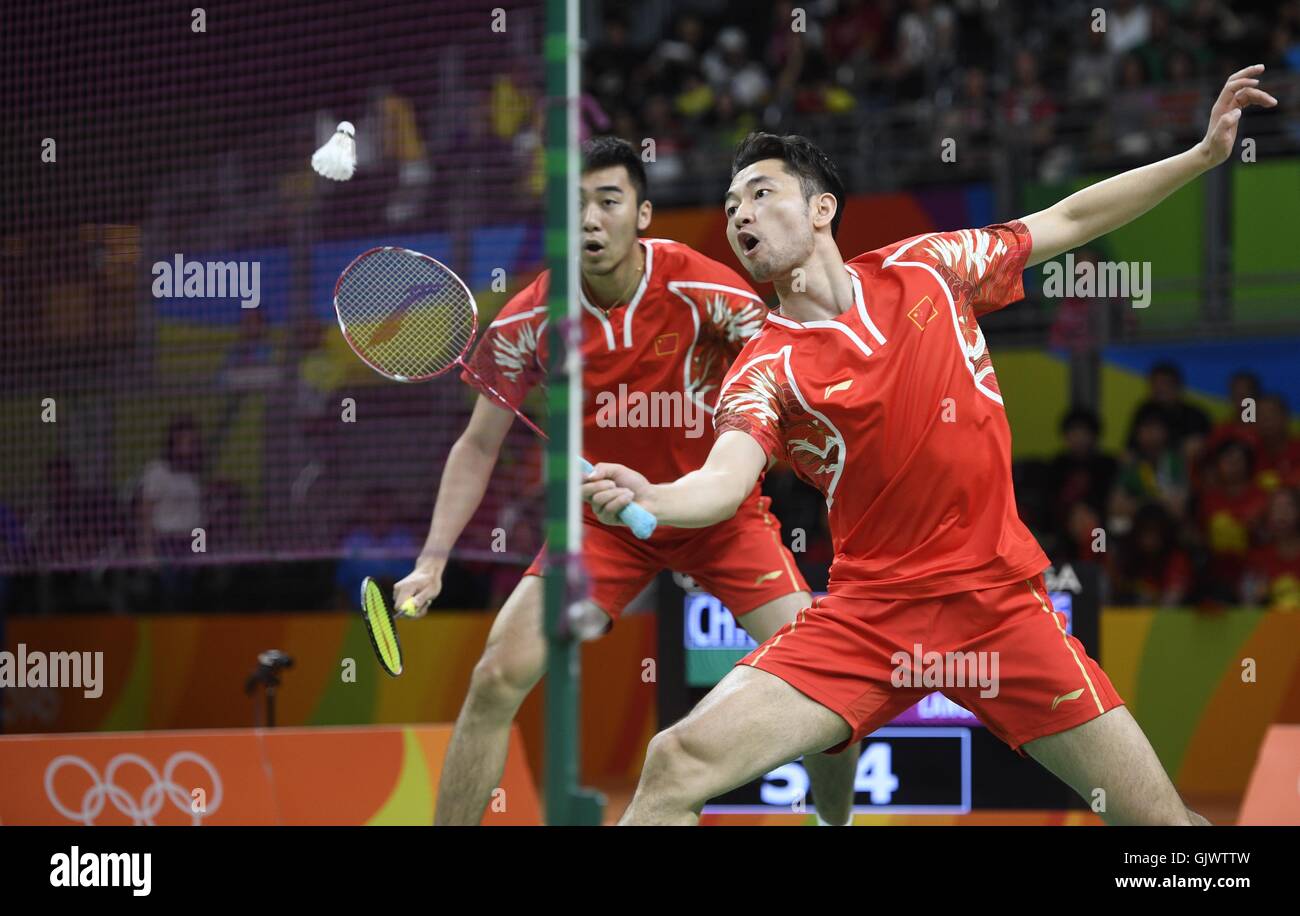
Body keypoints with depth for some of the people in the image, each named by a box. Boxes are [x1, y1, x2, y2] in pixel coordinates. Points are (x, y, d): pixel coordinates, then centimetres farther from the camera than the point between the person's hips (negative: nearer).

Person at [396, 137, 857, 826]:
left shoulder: (707, 291, -21)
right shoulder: (527, 321, -15)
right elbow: (478, 446, -4)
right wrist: (432, 561, -13)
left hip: (721, 512, -1)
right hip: (605, 517, 1)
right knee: (497, 678, -13)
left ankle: (837, 821, 13)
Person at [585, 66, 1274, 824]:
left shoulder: (926, 270, 5)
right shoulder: (766, 370, -3)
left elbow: (1069, 221, 16)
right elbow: (726, 481, -21)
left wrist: (1204, 155, 13)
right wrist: (647, 499, -43)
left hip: (999, 600, 1)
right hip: (869, 613, -1)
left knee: (1162, 820, -6)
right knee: (678, 763, -18)